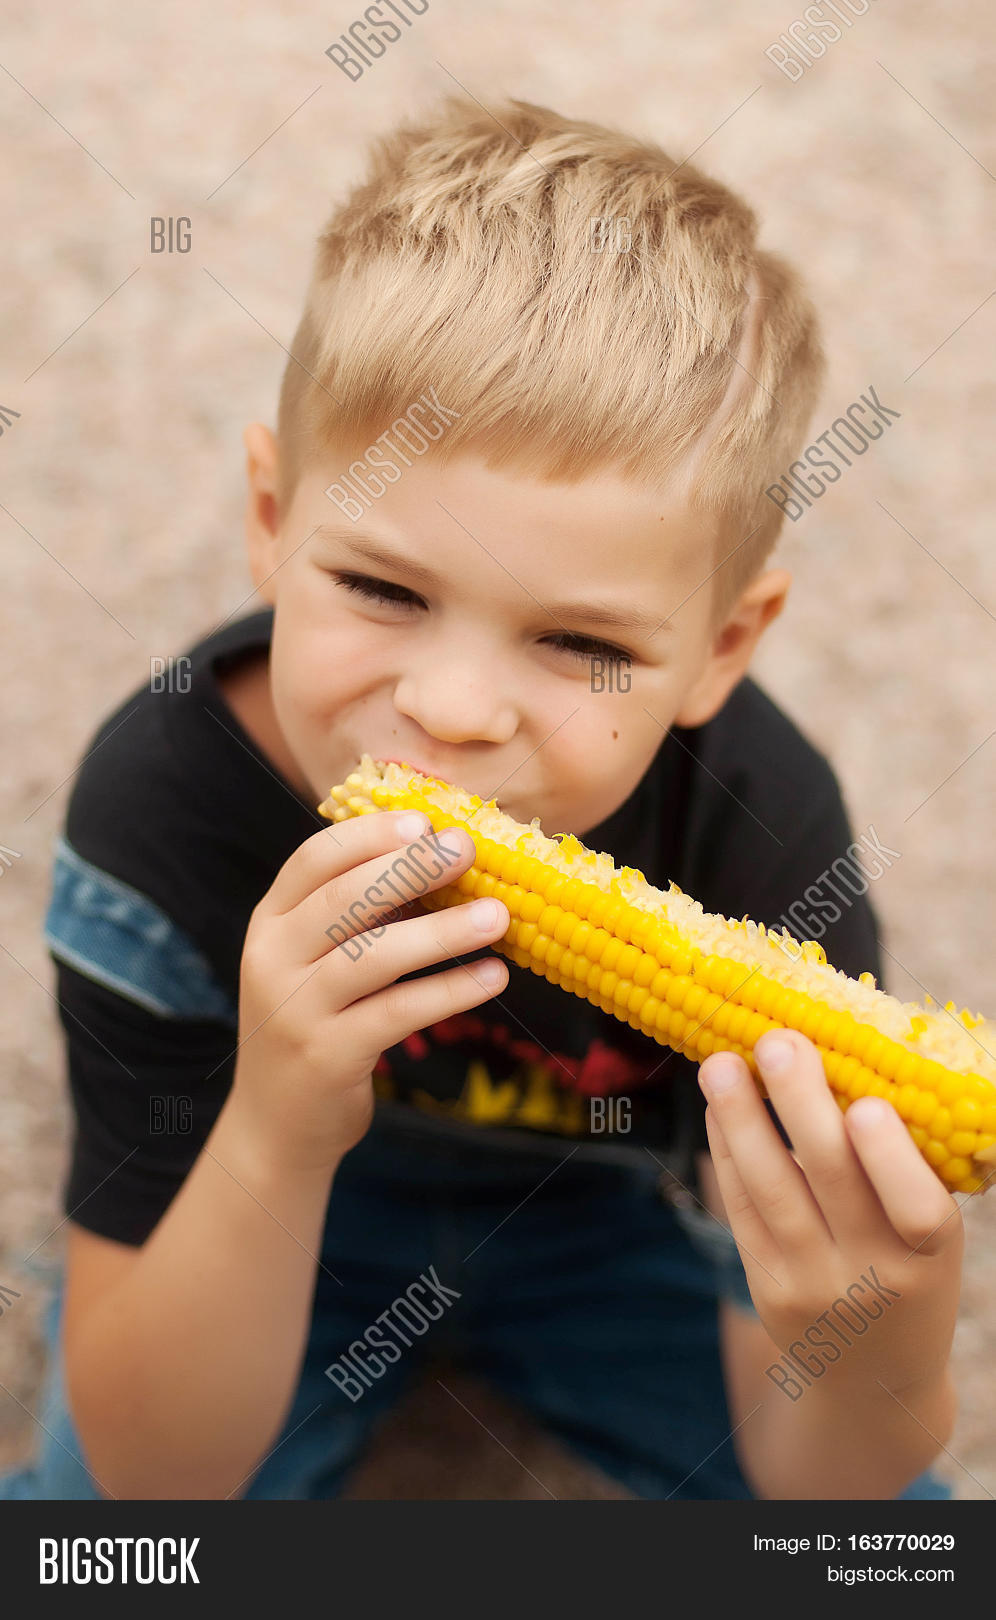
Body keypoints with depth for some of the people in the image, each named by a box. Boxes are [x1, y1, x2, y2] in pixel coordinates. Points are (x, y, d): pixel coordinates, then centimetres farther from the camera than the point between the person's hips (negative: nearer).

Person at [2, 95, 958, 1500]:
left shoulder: (762, 841, -30)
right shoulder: (165, 805, -31)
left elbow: (815, 1477, -23)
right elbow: (150, 1472, -27)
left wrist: (880, 1358, -47)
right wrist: (271, 1134, -45)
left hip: (610, 1208, 2)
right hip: (258, 1200, -1)